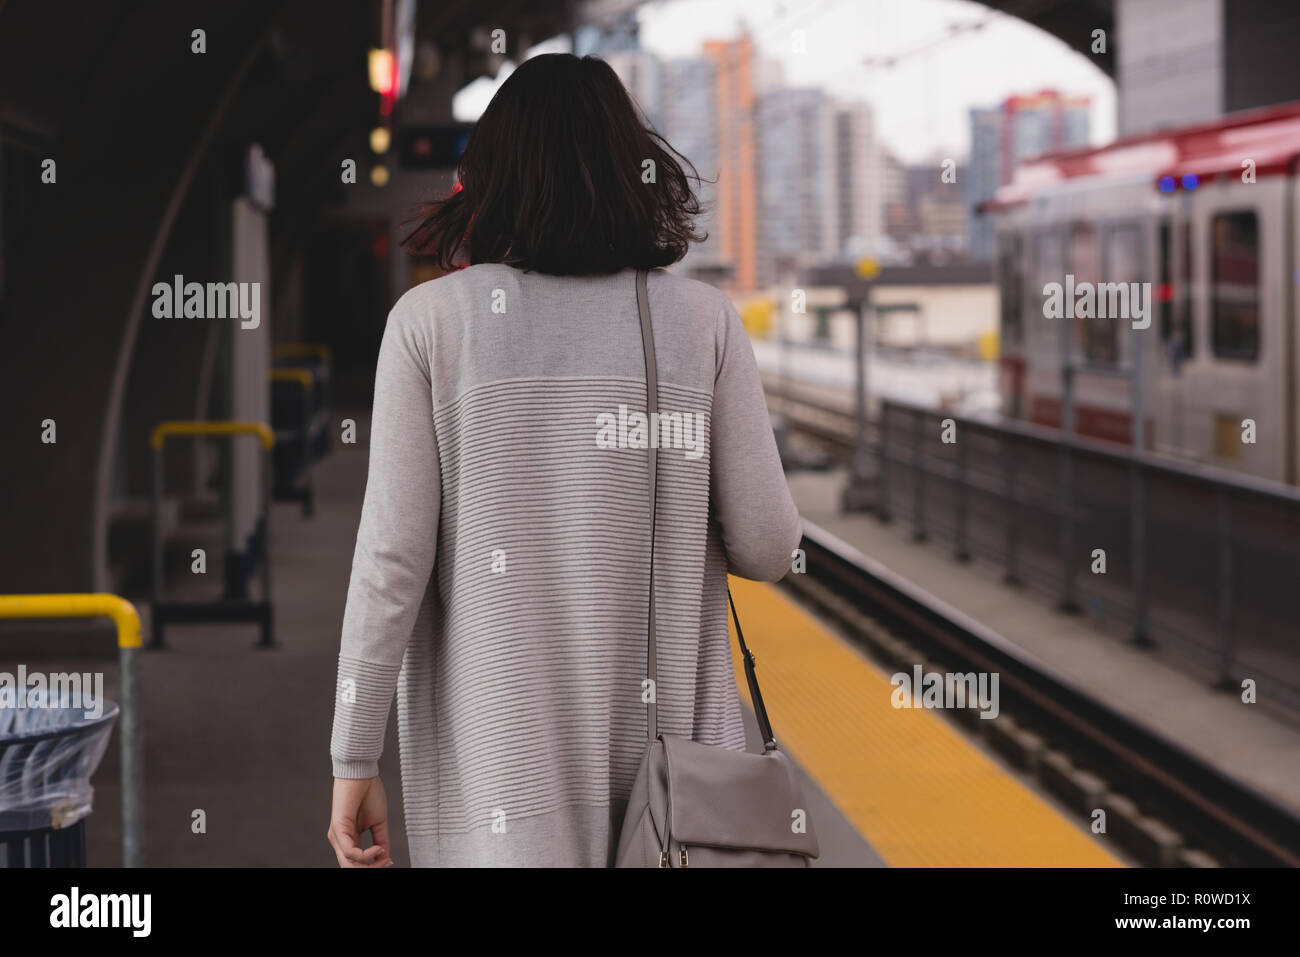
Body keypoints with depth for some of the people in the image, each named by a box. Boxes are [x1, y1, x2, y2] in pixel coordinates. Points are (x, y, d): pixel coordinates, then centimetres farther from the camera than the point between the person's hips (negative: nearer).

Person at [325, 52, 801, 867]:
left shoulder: (431, 321, -4)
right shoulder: (703, 321, -1)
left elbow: (393, 554, -7)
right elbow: (766, 547, -1)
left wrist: (354, 761, -1)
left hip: (498, 748, -1)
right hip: (665, 738, 1)